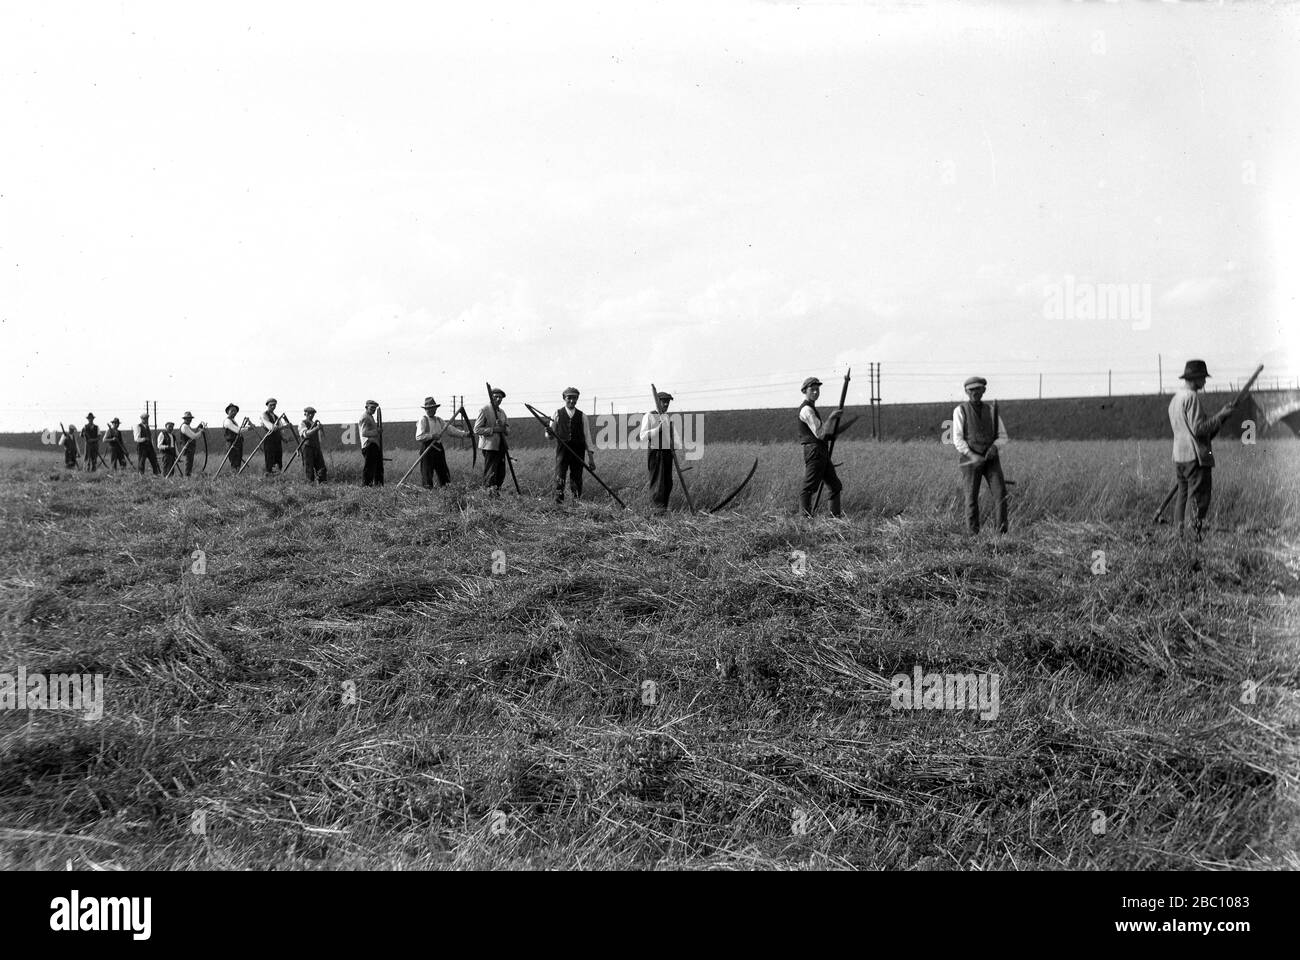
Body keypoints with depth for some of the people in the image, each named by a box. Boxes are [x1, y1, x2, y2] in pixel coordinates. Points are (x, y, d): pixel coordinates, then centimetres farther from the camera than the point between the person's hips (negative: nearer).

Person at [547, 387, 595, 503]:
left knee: (577, 479, 3)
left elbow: (587, 437, 9)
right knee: (559, 478, -13)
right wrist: (549, 433, -17)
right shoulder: (557, 414, 7)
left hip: (578, 453, 1)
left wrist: (591, 458, 5)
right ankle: (558, 500, -14)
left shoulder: (582, 416, 9)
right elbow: (549, 437, 8)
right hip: (562, 450, -1)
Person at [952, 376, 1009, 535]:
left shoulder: (991, 411, 10)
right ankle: (973, 534, 5)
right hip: (970, 460, -2)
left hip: (991, 459, 2)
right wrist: (972, 456, -23)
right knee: (972, 498, -4)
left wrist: (994, 447, -15)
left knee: (1001, 493, -12)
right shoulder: (960, 411, 0)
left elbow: (1002, 437, 9)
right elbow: (958, 440, -8)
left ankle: (1002, 533, -7)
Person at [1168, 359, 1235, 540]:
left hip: (1178, 457, 9)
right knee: (1199, 502, -6)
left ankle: (1179, 537, 14)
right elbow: (1198, 429, -19)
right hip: (1195, 457, -9)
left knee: (1183, 497, 13)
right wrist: (1221, 415, -10)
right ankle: (1194, 538, -9)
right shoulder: (1192, 397, -13)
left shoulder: (1175, 398, 16)